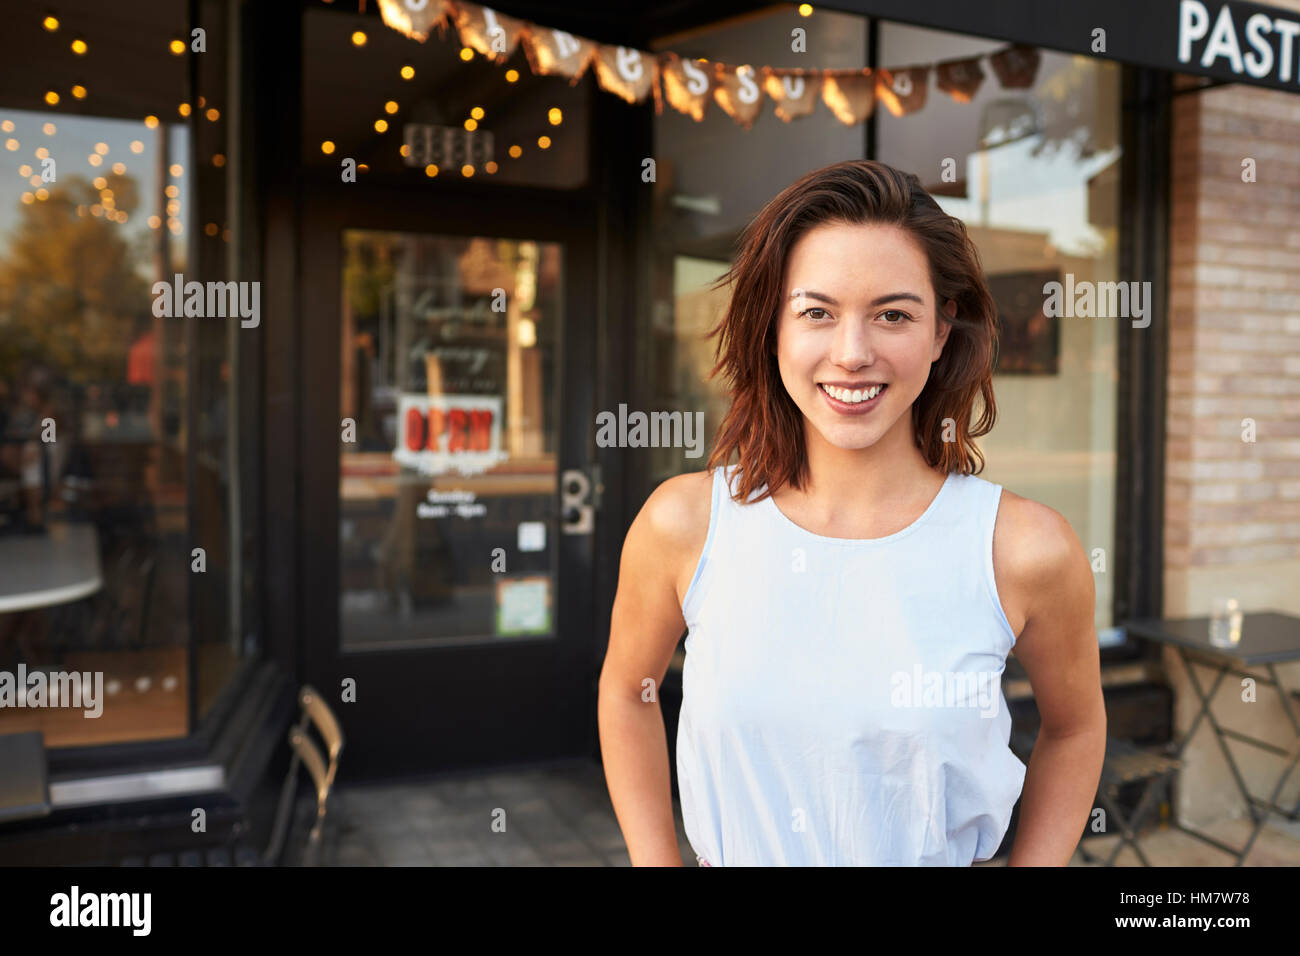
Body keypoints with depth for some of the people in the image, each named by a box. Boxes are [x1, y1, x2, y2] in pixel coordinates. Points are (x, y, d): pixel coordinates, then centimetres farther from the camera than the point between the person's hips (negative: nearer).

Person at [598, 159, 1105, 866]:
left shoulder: (1024, 550, -20)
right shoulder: (684, 525, -19)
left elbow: (1073, 728, -1)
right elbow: (627, 691, 0)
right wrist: (655, 863, -3)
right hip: (733, 856, 1)